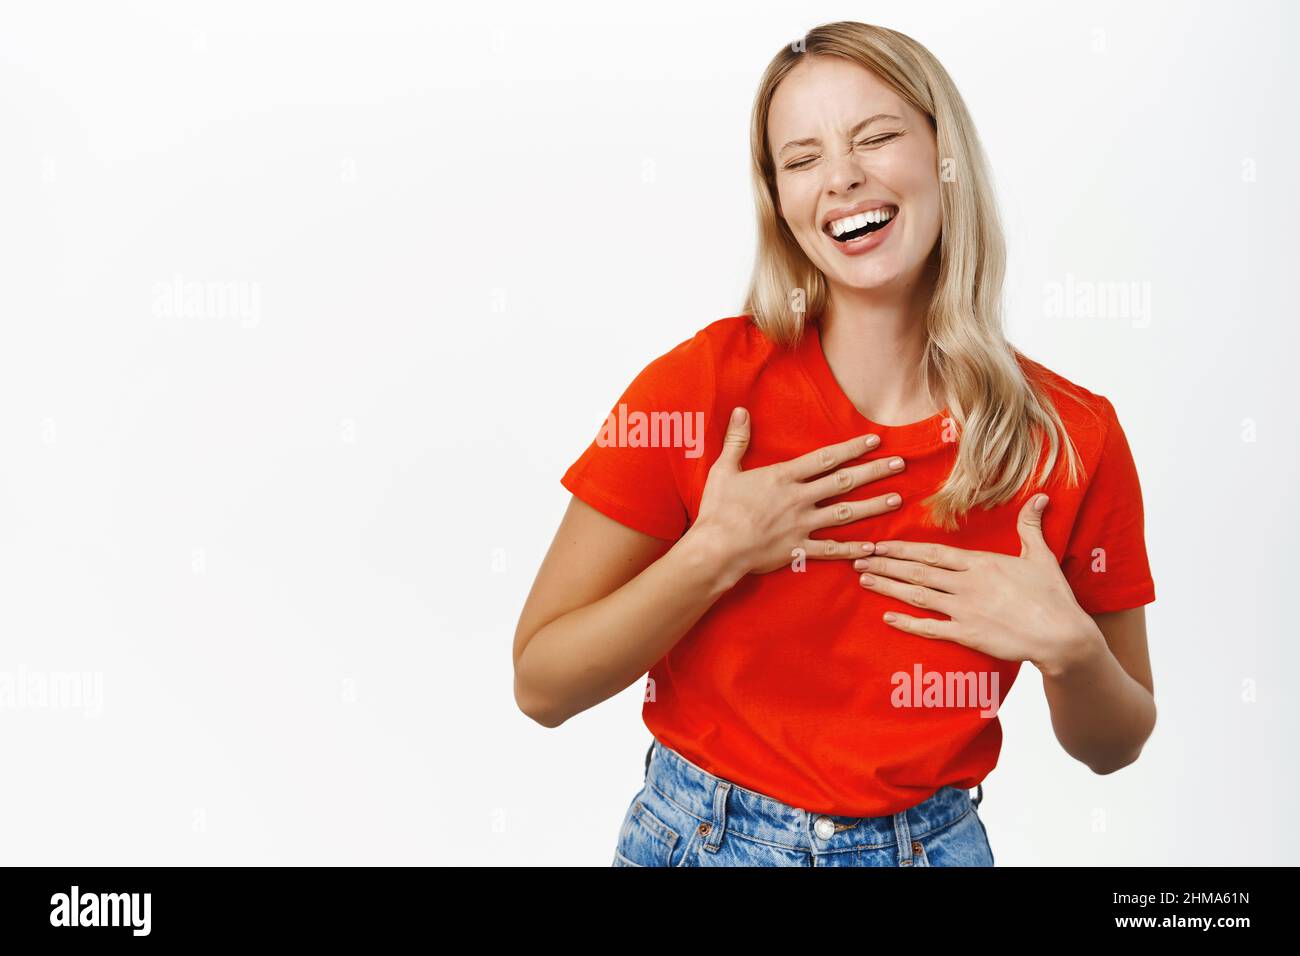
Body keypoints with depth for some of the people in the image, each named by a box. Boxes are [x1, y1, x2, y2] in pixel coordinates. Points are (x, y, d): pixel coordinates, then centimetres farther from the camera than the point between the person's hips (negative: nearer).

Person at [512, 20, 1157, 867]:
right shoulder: (699, 386, -16)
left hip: (932, 843, 1)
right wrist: (714, 557, -24)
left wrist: (1069, 649, -18)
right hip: (698, 835, 0)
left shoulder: (1074, 437, -11)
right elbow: (540, 685, -13)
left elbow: (1114, 746, 2)